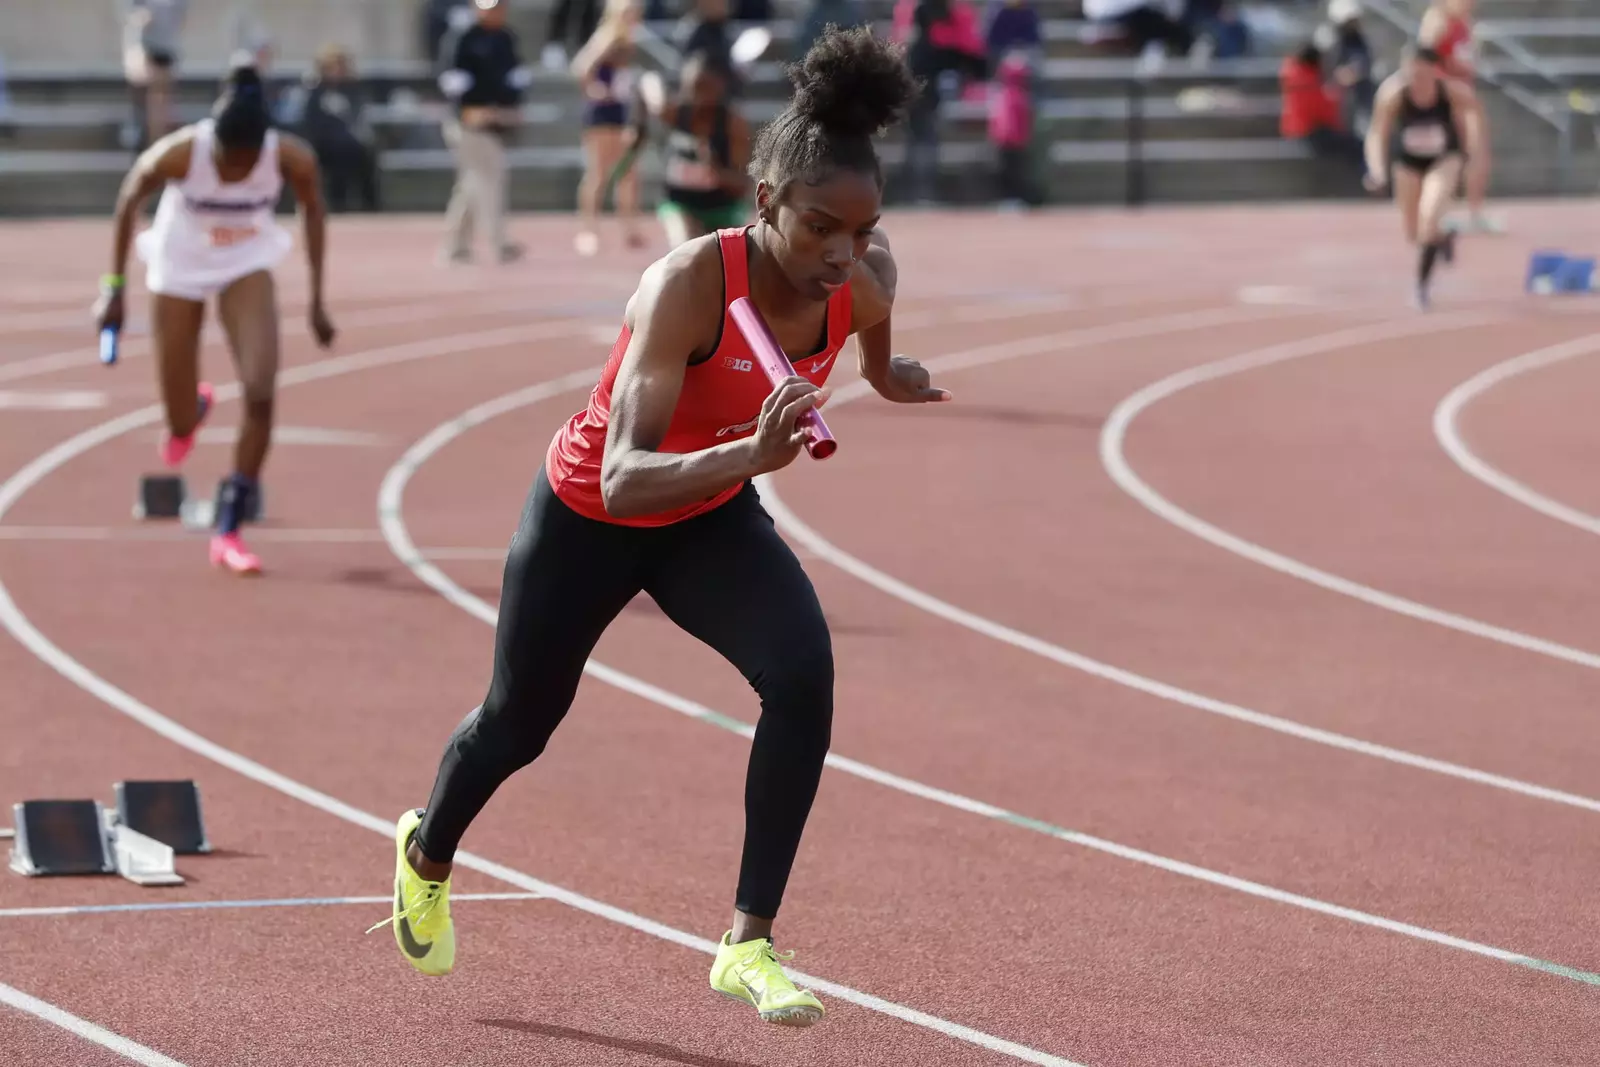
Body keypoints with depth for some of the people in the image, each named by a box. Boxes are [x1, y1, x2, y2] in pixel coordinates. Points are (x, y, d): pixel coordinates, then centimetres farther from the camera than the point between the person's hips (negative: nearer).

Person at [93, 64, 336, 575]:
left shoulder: (293, 159, -27)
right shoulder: (177, 154, -31)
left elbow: (313, 212, -5)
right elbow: (128, 202, -11)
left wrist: (317, 300, -1)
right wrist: (113, 288, -6)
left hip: (247, 265, 1)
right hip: (179, 267, -1)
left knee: (260, 393, -18)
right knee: (181, 424, 2)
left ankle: (228, 532, -4)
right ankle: (194, 407, 45)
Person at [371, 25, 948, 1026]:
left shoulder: (859, 286, -23)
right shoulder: (687, 286, -40)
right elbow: (624, 478, -46)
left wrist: (887, 371, 25)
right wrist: (752, 454, -63)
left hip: (712, 519, 4)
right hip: (589, 518, -4)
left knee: (804, 672, -25)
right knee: (520, 721, 19)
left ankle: (750, 945, -15)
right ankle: (428, 853, 55)